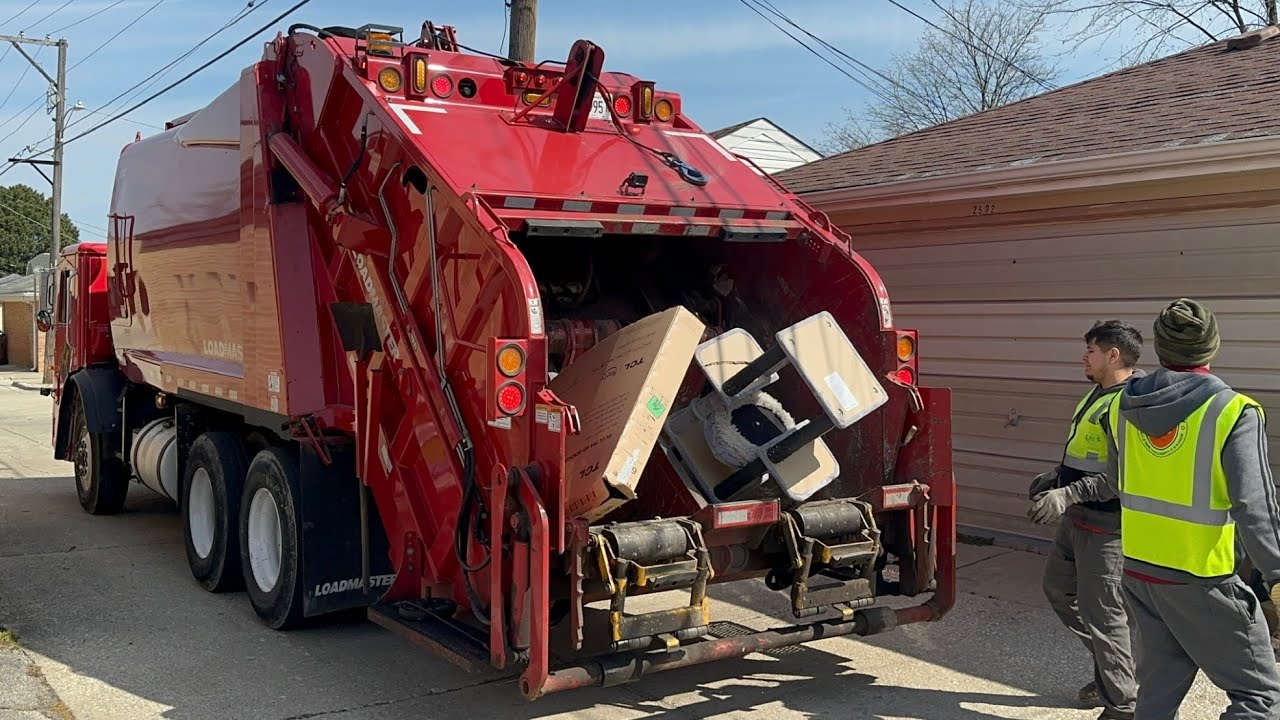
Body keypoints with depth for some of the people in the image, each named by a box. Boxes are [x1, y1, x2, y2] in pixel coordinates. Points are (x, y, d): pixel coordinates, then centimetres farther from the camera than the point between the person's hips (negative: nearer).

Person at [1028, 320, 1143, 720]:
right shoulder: (1098, 393, 11)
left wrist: (1066, 495, -31)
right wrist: (1054, 477, 15)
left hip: (1105, 525, -10)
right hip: (1076, 519, 10)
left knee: (1101, 612, -2)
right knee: (1058, 588, 21)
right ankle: (1108, 668, 34)